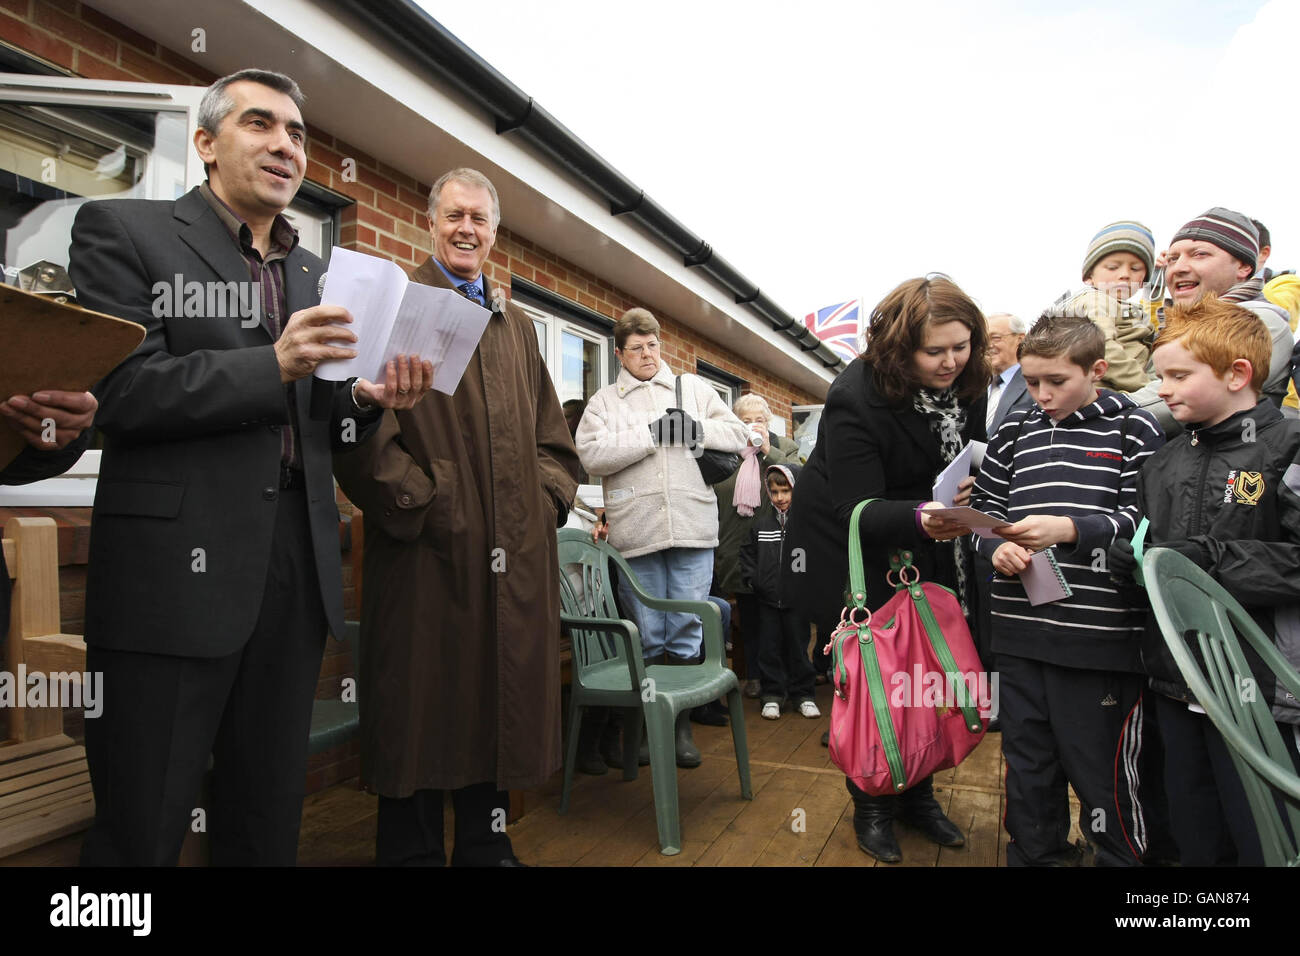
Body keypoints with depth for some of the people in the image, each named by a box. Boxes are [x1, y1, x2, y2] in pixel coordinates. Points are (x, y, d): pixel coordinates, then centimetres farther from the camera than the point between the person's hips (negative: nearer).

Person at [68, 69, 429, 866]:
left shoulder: (315, 272, 17)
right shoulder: (123, 230, 2)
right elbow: (120, 391, -10)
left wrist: (365, 398, -3)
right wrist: (273, 363, -21)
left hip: (300, 569, 5)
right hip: (177, 568, -4)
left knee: (269, 823, 16)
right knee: (142, 830, 7)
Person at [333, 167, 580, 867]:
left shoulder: (517, 326, 21)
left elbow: (550, 433, 20)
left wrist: (548, 498, 5)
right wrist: (419, 503, -14)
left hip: (515, 553, 6)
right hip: (427, 547, -5)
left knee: (501, 697, 13)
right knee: (421, 706, 4)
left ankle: (486, 843, 30)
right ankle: (412, 850, 22)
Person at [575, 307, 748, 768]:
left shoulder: (694, 388, 15)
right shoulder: (604, 401, 9)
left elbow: (738, 434, 11)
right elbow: (591, 454, -8)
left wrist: (698, 429, -7)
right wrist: (652, 433, -11)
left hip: (692, 527, 1)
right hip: (636, 532, -1)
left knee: (687, 632, 5)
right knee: (646, 636, 7)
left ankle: (682, 727, 19)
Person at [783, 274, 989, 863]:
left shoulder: (966, 382, -9)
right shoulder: (856, 396, -29)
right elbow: (858, 510, -31)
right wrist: (923, 518, -48)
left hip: (923, 545, 6)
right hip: (849, 546, -5)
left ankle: (918, 795, 31)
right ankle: (872, 807, 24)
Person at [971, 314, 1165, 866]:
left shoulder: (1133, 430, 0)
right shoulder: (1014, 433, 10)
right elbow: (984, 509, 13)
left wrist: (1069, 529, -20)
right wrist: (997, 547, -6)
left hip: (1101, 636, -4)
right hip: (1020, 632, 4)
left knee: (1102, 772, 7)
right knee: (1027, 765, 17)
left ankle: (1120, 857, 30)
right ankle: (1033, 856, 36)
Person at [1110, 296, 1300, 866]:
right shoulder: (1164, 464, 9)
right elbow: (1142, 543, 16)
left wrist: (1212, 557, -22)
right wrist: (1131, 561, -5)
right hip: (1176, 685, 6)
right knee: (1195, 841, 20)